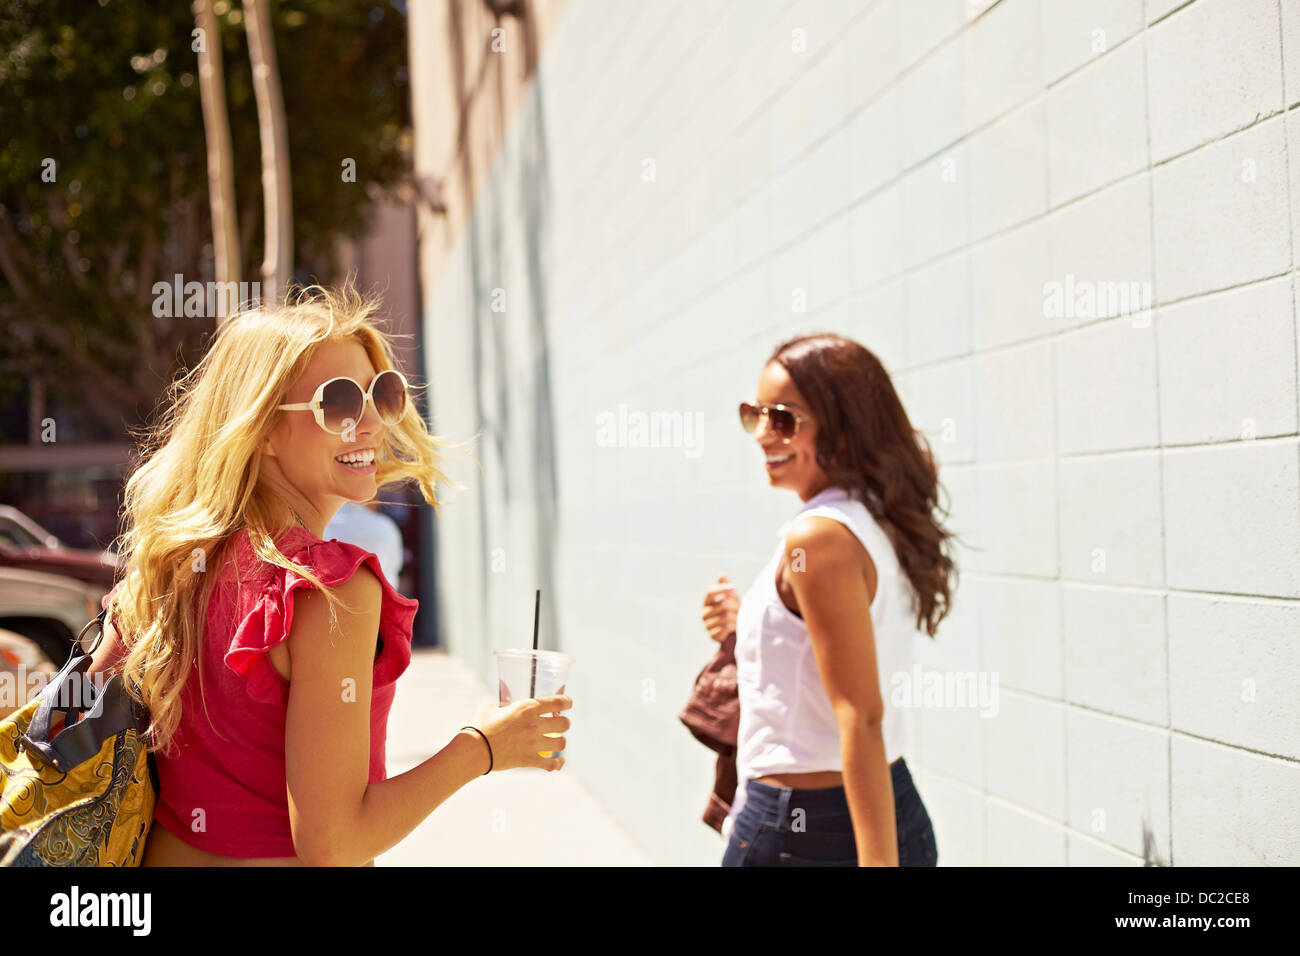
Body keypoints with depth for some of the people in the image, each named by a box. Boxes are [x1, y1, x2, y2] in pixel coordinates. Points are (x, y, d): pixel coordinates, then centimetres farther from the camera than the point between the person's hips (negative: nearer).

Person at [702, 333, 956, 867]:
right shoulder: (884, 524, 9)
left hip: (797, 834, -9)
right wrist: (748, 625, 13)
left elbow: (861, 718, -22)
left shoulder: (819, 537, -17)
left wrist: (878, 861, -26)